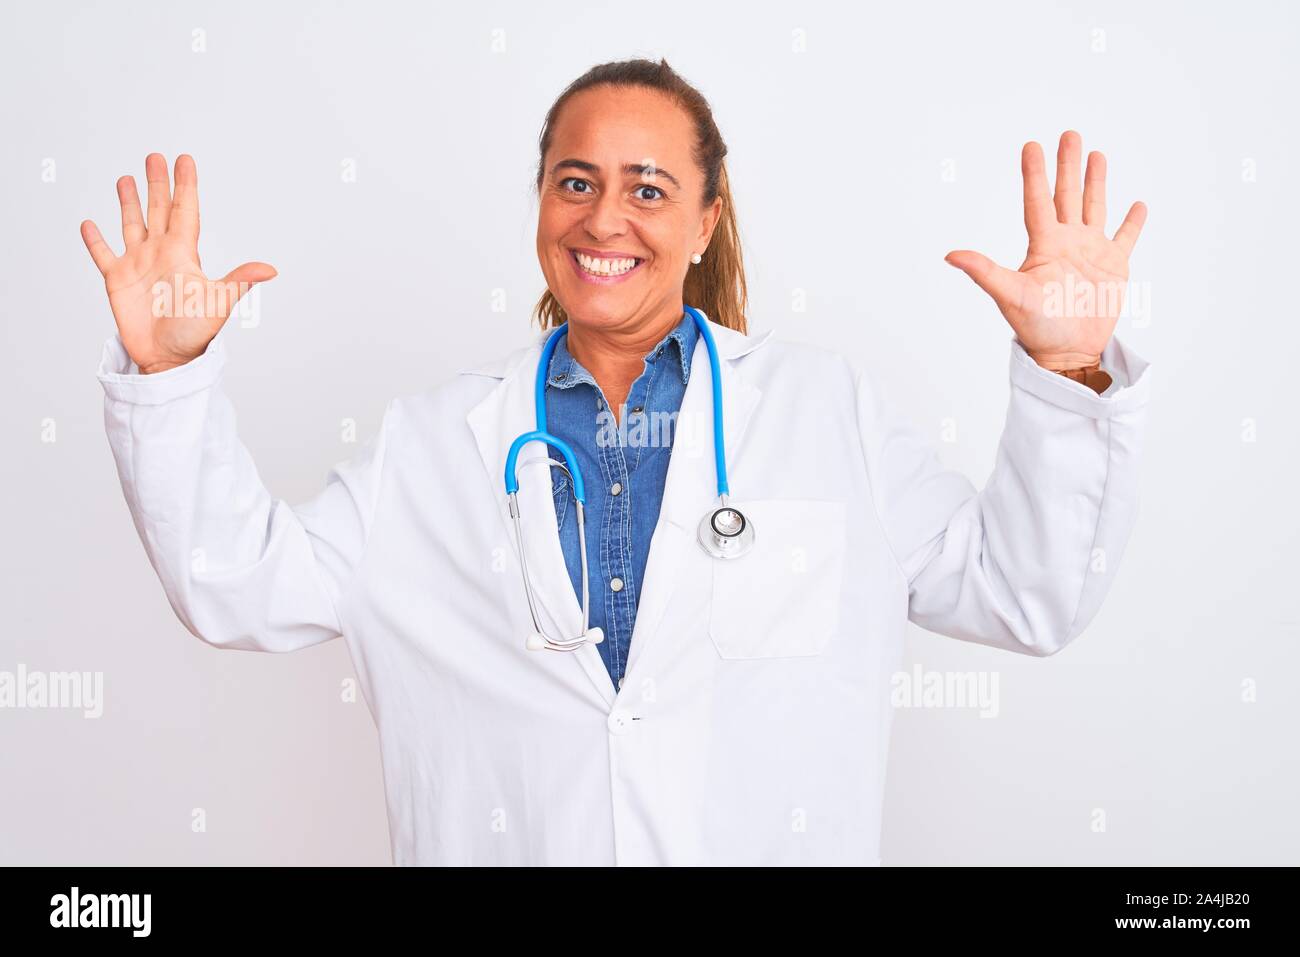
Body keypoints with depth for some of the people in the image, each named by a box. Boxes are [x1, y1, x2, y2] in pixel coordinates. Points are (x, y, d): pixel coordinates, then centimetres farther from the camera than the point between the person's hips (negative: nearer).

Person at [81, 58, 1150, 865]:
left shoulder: (827, 409, 1)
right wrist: (169, 374, -7)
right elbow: (241, 586, 3)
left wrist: (1070, 373, -12)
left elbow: (1028, 595, 0)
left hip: (782, 845, 0)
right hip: (504, 840, 1)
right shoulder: (436, 439, 4)